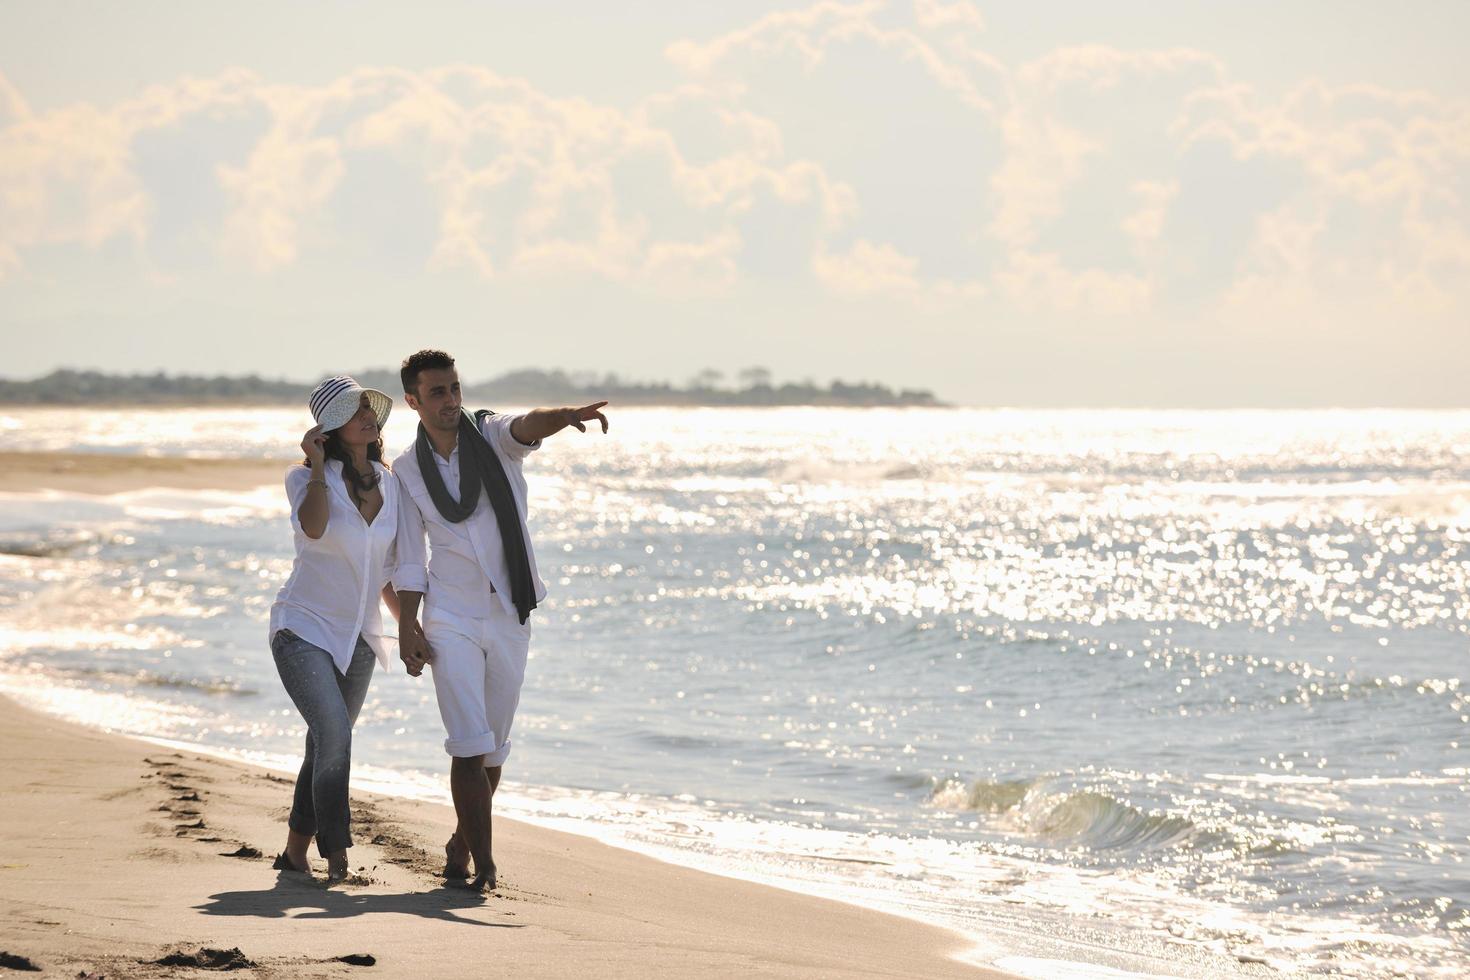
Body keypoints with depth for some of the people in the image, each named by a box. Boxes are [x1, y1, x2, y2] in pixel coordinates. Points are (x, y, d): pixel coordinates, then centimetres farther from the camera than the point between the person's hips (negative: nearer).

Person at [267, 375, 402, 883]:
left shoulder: (388, 483, 5)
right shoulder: (307, 478, -10)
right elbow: (314, 526, -34)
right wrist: (316, 463, -24)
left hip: (357, 638, 6)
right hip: (304, 629, -6)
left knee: (328, 746, 11)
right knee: (334, 735, -21)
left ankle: (295, 853, 23)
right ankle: (337, 860, -18)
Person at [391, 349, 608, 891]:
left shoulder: (493, 437, -2)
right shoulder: (408, 470, 1)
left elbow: (529, 426, -27)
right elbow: (409, 559, 4)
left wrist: (565, 416, -50)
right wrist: (408, 631, -4)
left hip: (509, 617, 1)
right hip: (451, 618, -1)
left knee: (493, 748, 11)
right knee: (470, 743, -15)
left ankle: (461, 843, 32)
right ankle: (482, 861, -12)